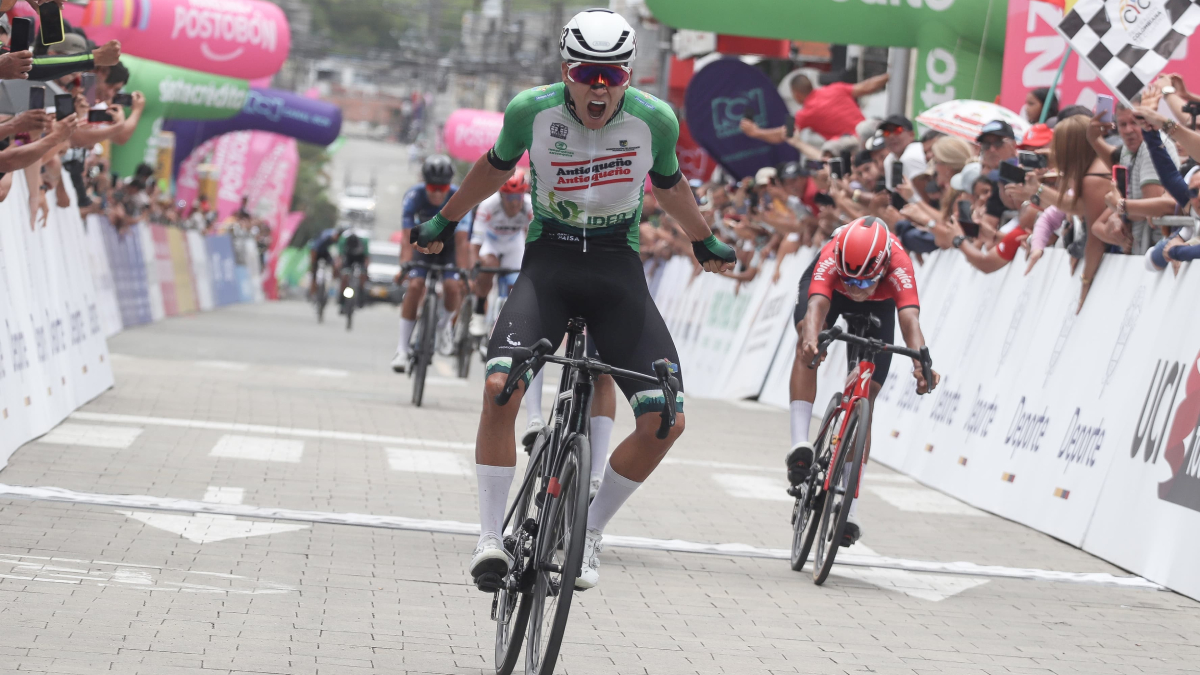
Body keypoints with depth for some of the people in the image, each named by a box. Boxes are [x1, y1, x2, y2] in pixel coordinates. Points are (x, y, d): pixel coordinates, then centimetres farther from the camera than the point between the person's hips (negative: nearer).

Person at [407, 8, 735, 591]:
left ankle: (589, 532, 10)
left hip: (618, 269, 1)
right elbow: (496, 166, 12)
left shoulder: (655, 120, -10)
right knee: (500, 388, -26)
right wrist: (443, 222, 24)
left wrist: (704, 243, 29)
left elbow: (669, 186, 14)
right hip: (548, 261, -1)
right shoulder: (531, 110, -11)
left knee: (666, 421, -12)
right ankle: (490, 537, -11)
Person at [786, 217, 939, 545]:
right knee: (807, 342, -35)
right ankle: (800, 443, -35)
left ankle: (848, 509, -4)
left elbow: (910, 318, -54)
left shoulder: (898, 266, -41)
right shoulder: (831, 259, -42)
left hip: (878, 305, 0)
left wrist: (921, 363, -72)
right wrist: (811, 339, -78)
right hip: (829, 289, 0)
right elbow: (817, 305, -56)